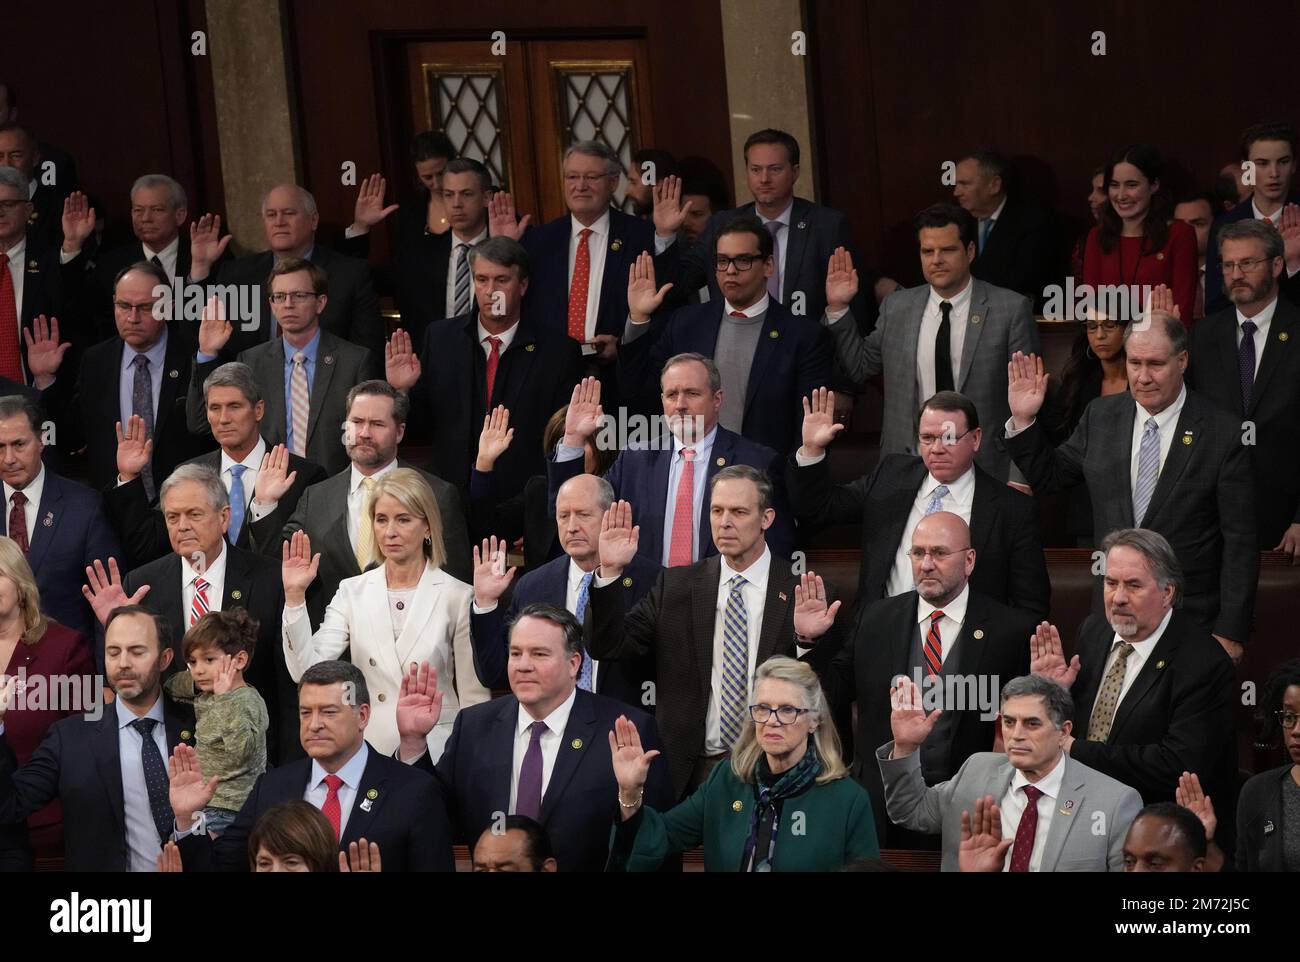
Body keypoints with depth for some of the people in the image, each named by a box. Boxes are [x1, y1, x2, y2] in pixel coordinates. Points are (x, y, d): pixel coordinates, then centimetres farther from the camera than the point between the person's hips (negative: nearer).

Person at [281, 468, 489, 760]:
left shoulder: (457, 596, -1)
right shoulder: (352, 591, 7)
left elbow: (474, 698, 3)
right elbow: (307, 671, -4)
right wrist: (295, 596, -12)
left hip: (434, 756, -2)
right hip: (365, 754, 2)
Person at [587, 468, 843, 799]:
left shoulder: (804, 589, -3)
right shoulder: (676, 584, 6)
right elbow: (609, 647, -1)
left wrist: (811, 640, -30)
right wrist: (610, 572, -14)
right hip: (692, 771, 2)